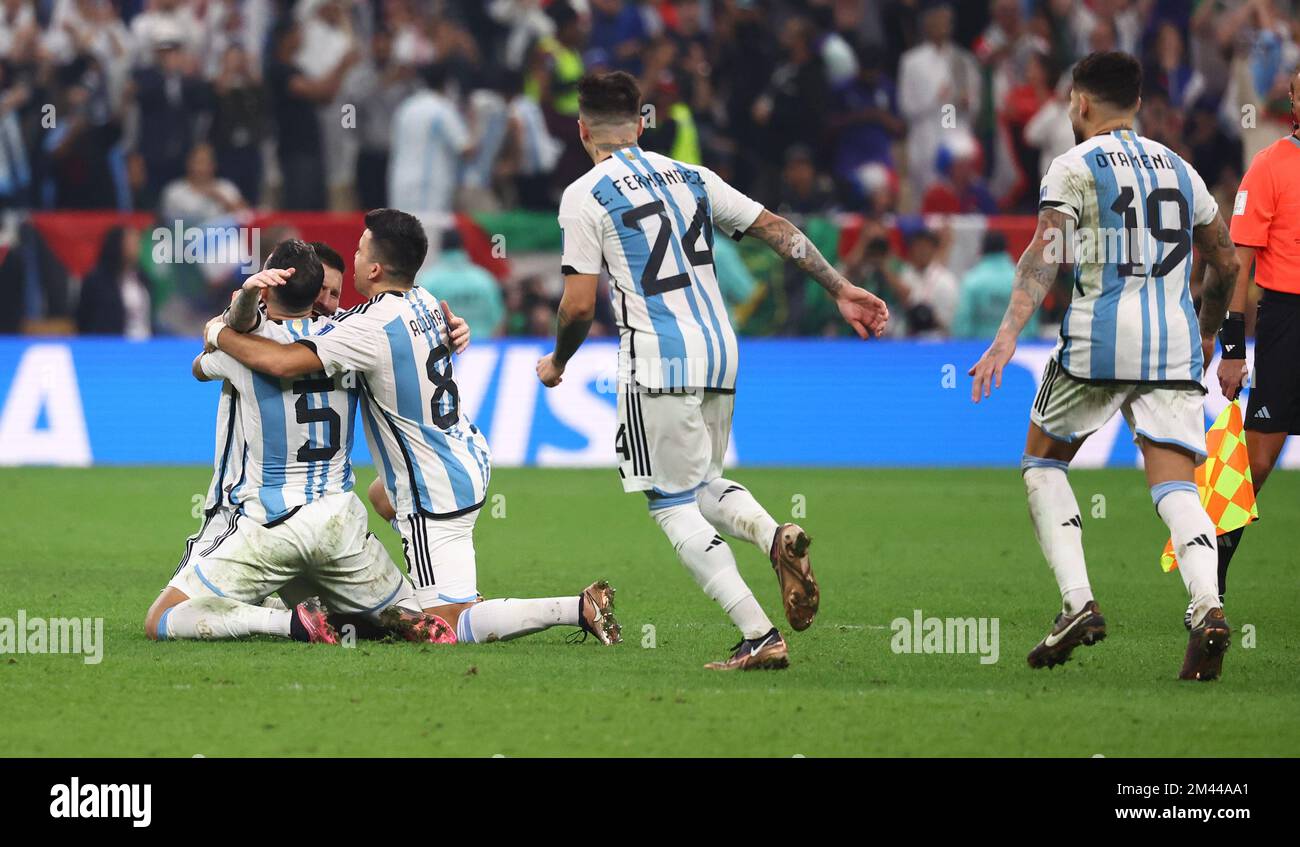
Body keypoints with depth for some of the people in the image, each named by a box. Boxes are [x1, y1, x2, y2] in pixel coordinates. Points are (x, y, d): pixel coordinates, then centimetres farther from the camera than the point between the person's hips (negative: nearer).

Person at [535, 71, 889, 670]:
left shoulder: (584, 196, -4)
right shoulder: (690, 178, 13)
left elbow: (579, 306, -7)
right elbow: (777, 230, 10)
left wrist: (556, 363, 11)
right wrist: (842, 290, 14)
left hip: (657, 363, -6)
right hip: (719, 352, 6)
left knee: (673, 506, 2)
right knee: (705, 486, 22)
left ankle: (759, 637, -9)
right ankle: (776, 536, -11)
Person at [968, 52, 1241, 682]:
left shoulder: (1076, 166, 1)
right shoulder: (1178, 169, 18)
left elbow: (1043, 256, -12)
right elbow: (1225, 263, 25)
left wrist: (1006, 339, -19)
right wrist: (1206, 333, 41)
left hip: (1099, 343, -4)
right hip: (1174, 345, 4)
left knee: (1043, 462, 16)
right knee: (1175, 485, -2)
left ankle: (1077, 602, 0)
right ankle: (1207, 606, -29)